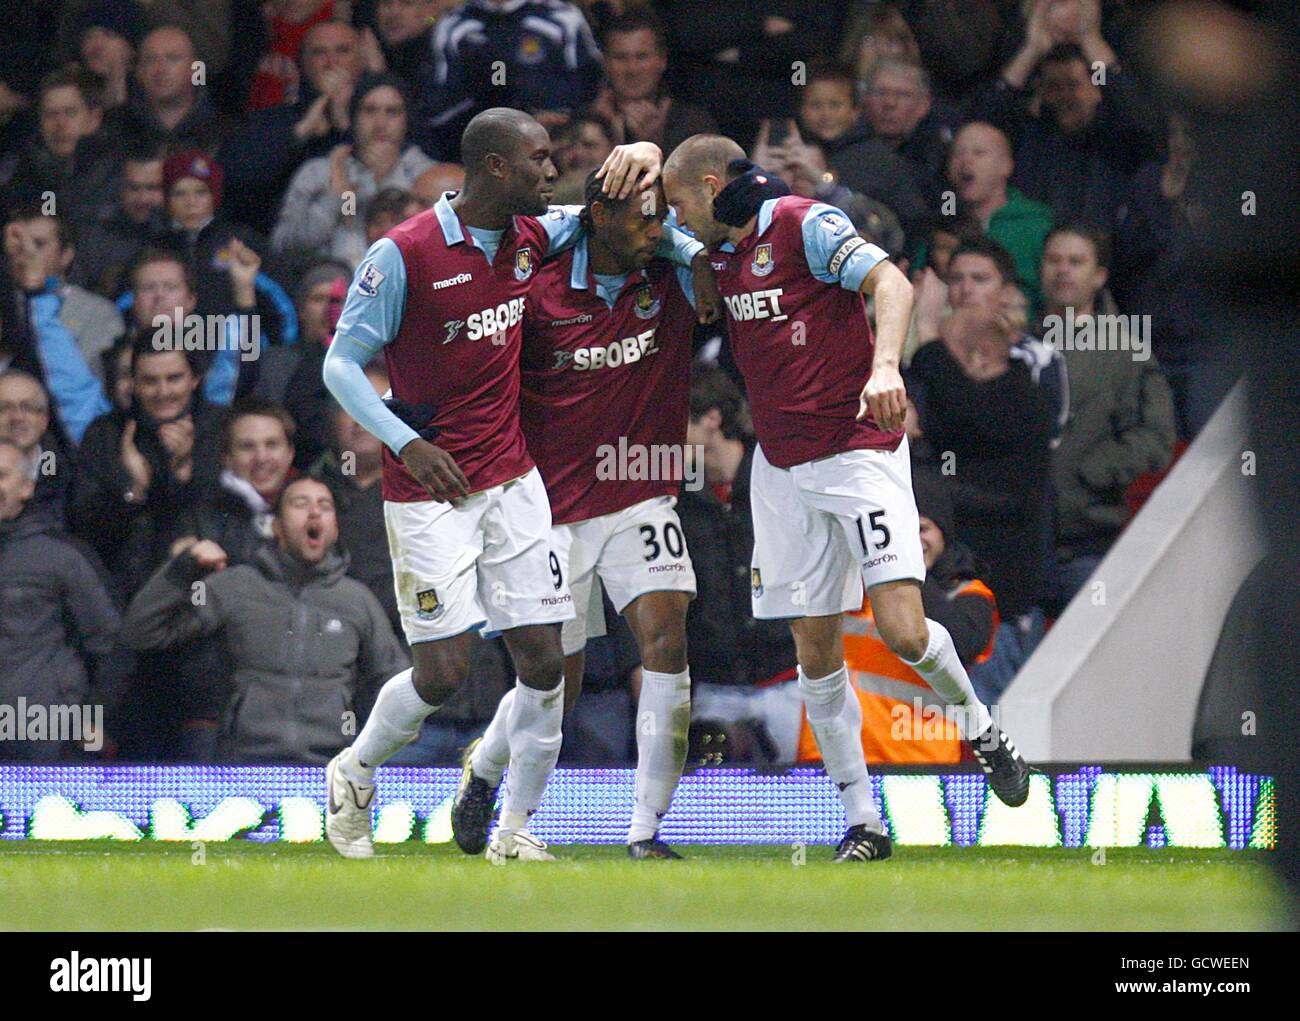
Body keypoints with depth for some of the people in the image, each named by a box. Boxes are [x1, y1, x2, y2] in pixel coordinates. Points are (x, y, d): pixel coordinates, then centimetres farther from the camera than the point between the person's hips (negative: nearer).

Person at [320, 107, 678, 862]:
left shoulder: (532, 239, 3)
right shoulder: (404, 255, -14)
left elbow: (609, 209, 21)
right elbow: (342, 363, -9)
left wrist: (641, 159, -3)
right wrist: (405, 443, -22)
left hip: (513, 480, 6)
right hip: (430, 489, -5)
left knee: (544, 660, -2)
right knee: (444, 672, -8)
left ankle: (516, 829, 10)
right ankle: (355, 776, 20)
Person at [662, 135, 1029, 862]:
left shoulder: (805, 225, -10)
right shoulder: (722, 252, 13)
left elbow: (891, 282, -21)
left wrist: (885, 365, -37)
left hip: (859, 452, -7)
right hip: (781, 468, 7)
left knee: (903, 630, -16)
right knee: (815, 650, 1)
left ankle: (979, 726, 14)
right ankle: (864, 823, 7)